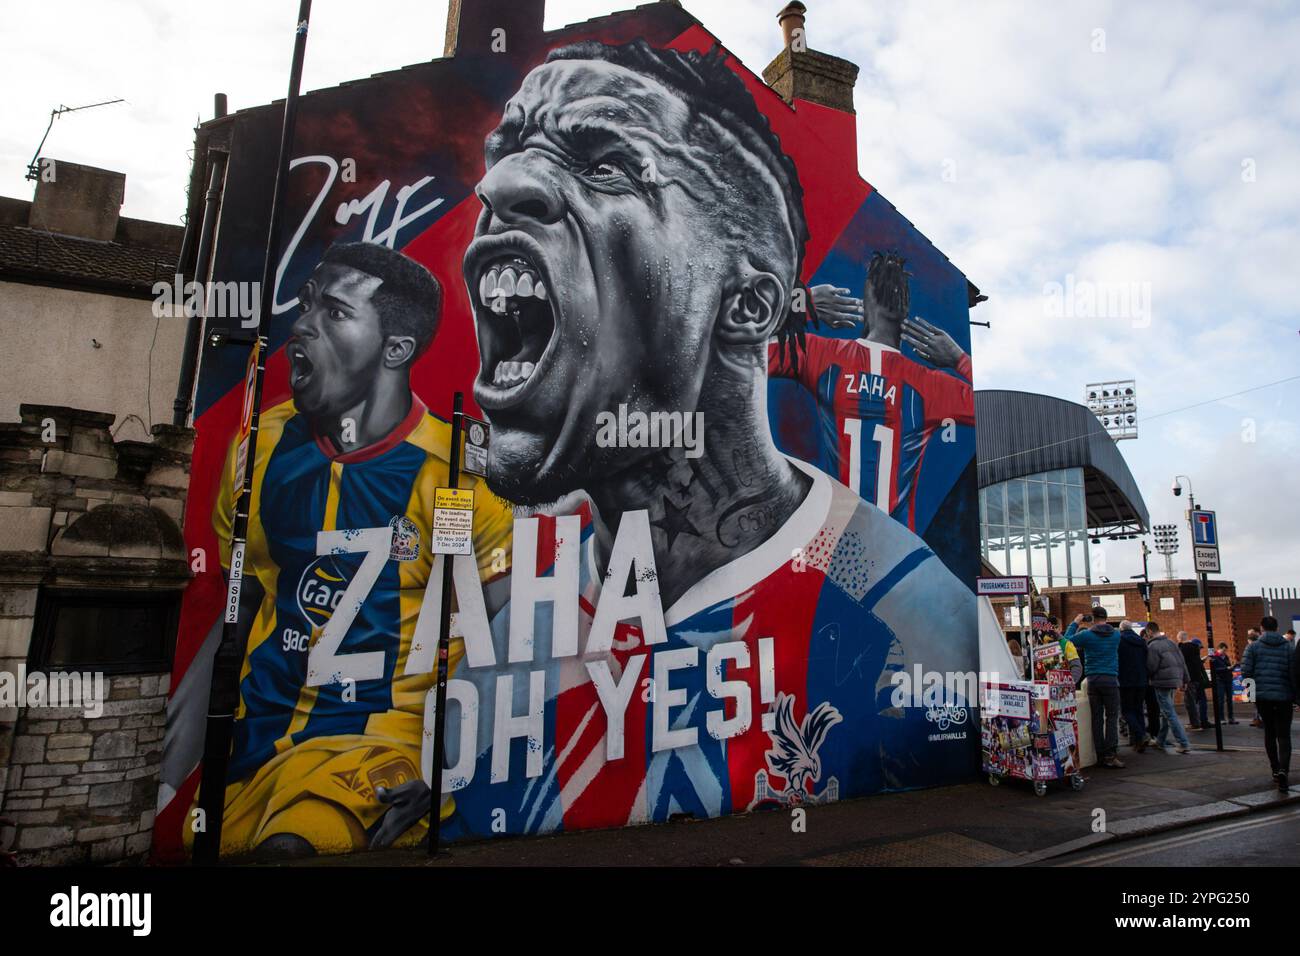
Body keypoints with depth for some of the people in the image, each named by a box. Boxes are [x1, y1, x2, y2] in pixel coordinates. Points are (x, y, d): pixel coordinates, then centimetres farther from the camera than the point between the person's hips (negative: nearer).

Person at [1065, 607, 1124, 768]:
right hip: (1111, 679, 0)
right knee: (1112, 717, 0)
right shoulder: (1116, 635, 4)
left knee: (1097, 718, 5)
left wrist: (1075, 623, 18)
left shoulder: (1087, 635, -2)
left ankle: (1101, 755, 7)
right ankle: (1111, 754, -9)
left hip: (1093, 680, 1)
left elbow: (1067, 640, 9)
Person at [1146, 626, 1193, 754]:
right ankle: (1161, 741, 26)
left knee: (1170, 714, -5)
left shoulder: (1153, 646, -13)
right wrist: (1184, 679, 19)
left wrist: (1146, 679, 4)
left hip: (1162, 682, -9)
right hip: (1175, 681, 9)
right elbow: (1182, 662, 14)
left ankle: (1184, 744, -9)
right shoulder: (1171, 643, 13)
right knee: (1166, 712, 17)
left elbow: (1151, 668, -14)